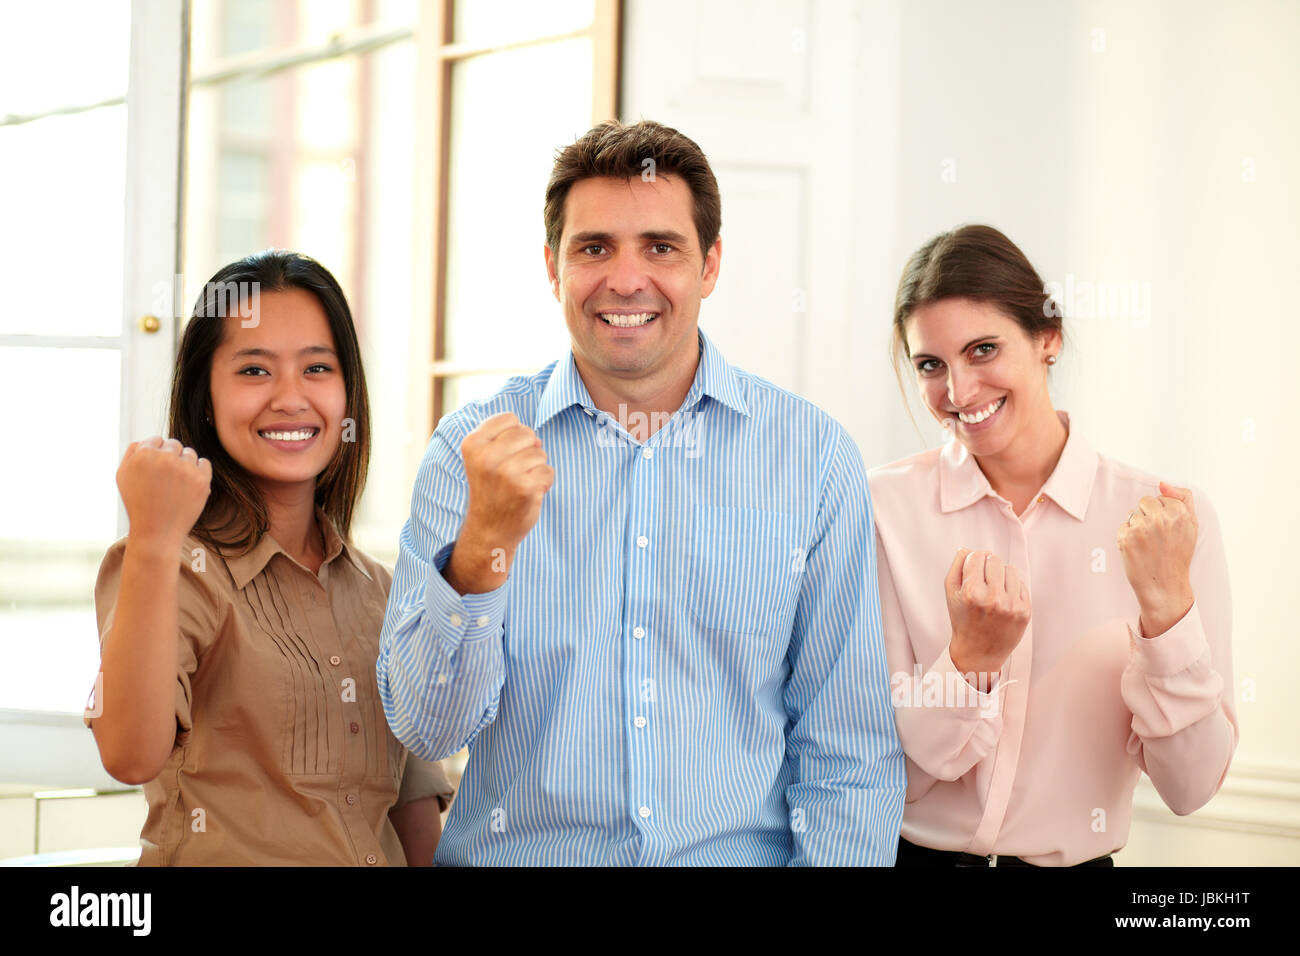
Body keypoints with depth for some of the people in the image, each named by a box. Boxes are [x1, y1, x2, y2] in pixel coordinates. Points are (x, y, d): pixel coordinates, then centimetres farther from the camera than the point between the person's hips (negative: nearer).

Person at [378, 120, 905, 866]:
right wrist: (485, 544, -17)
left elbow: (848, 753, 6)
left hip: (743, 852, 0)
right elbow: (428, 729, -4)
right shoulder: (473, 448, 3)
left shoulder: (814, 456, 3)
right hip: (517, 851, 0)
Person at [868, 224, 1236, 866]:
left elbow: (1189, 787, -11)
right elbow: (883, 777, -10)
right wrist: (973, 658, -25)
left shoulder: (1166, 518, -9)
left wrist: (1167, 607, -22)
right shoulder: (884, 507, -11)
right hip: (919, 853, -1)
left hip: (1078, 861, 1)